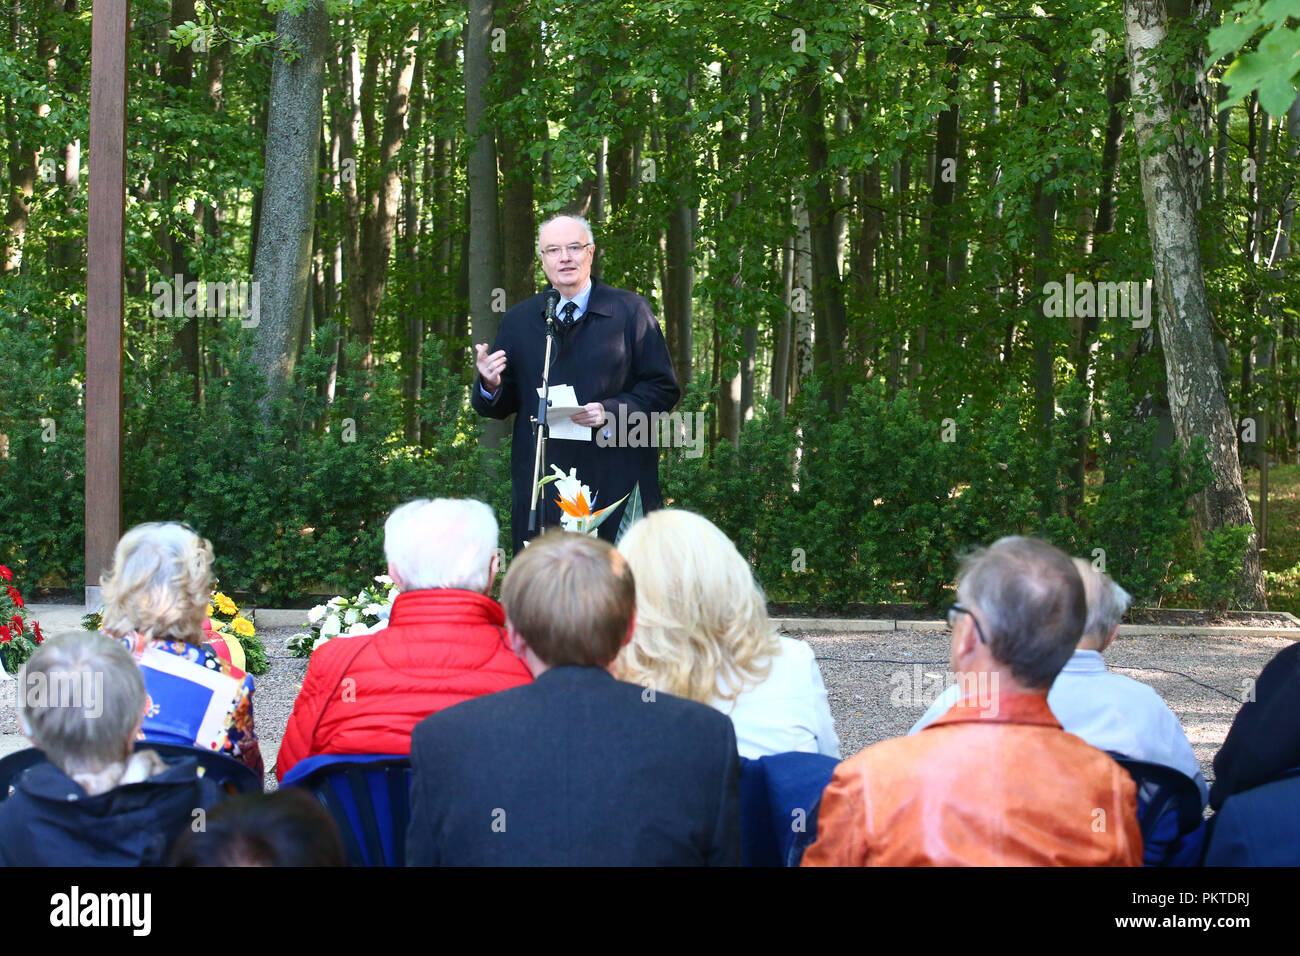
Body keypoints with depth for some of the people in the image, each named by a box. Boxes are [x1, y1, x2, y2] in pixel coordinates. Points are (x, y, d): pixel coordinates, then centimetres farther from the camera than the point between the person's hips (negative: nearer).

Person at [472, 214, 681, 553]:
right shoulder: (518, 321, 13)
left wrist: (611, 411, -14)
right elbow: (499, 405, 15)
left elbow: (664, 389, 2)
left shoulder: (631, 311, 5)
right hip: (541, 483, 2)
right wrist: (490, 385, -9)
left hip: (617, 482, -2)